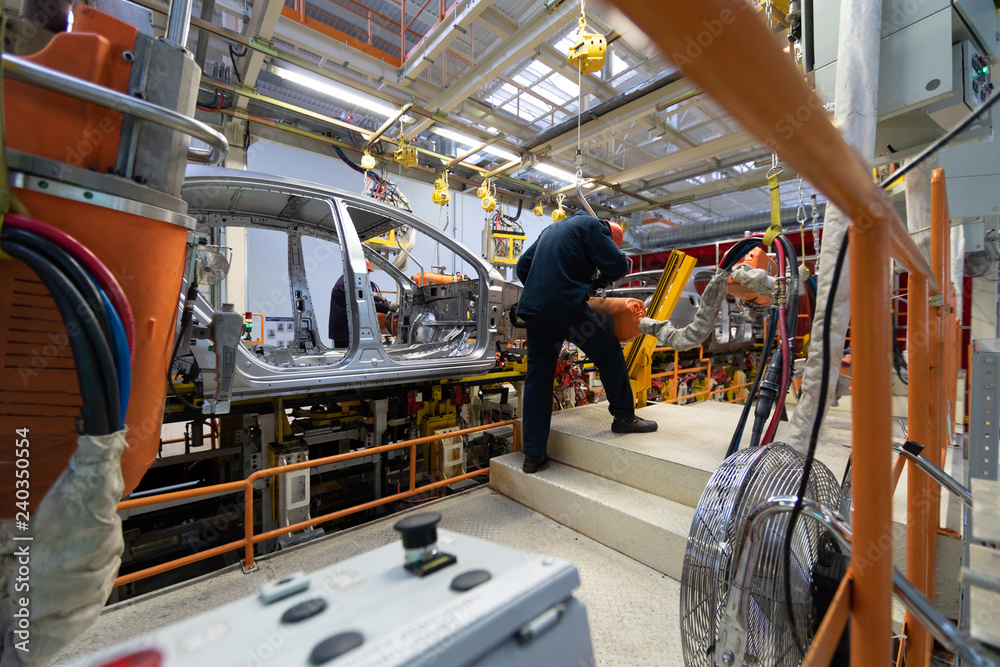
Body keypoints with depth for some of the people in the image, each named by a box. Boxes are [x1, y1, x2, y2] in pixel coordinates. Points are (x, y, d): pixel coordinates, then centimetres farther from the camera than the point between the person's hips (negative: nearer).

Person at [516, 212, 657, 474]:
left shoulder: (551, 229, 29)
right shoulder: (592, 226, 6)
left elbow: (523, 265, 29)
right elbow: (617, 266, -3)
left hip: (532, 307, 8)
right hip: (567, 305, -7)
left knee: (537, 378, 7)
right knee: (609, 352, 13)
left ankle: (533, 455, 12)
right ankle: (624, 416, 25)